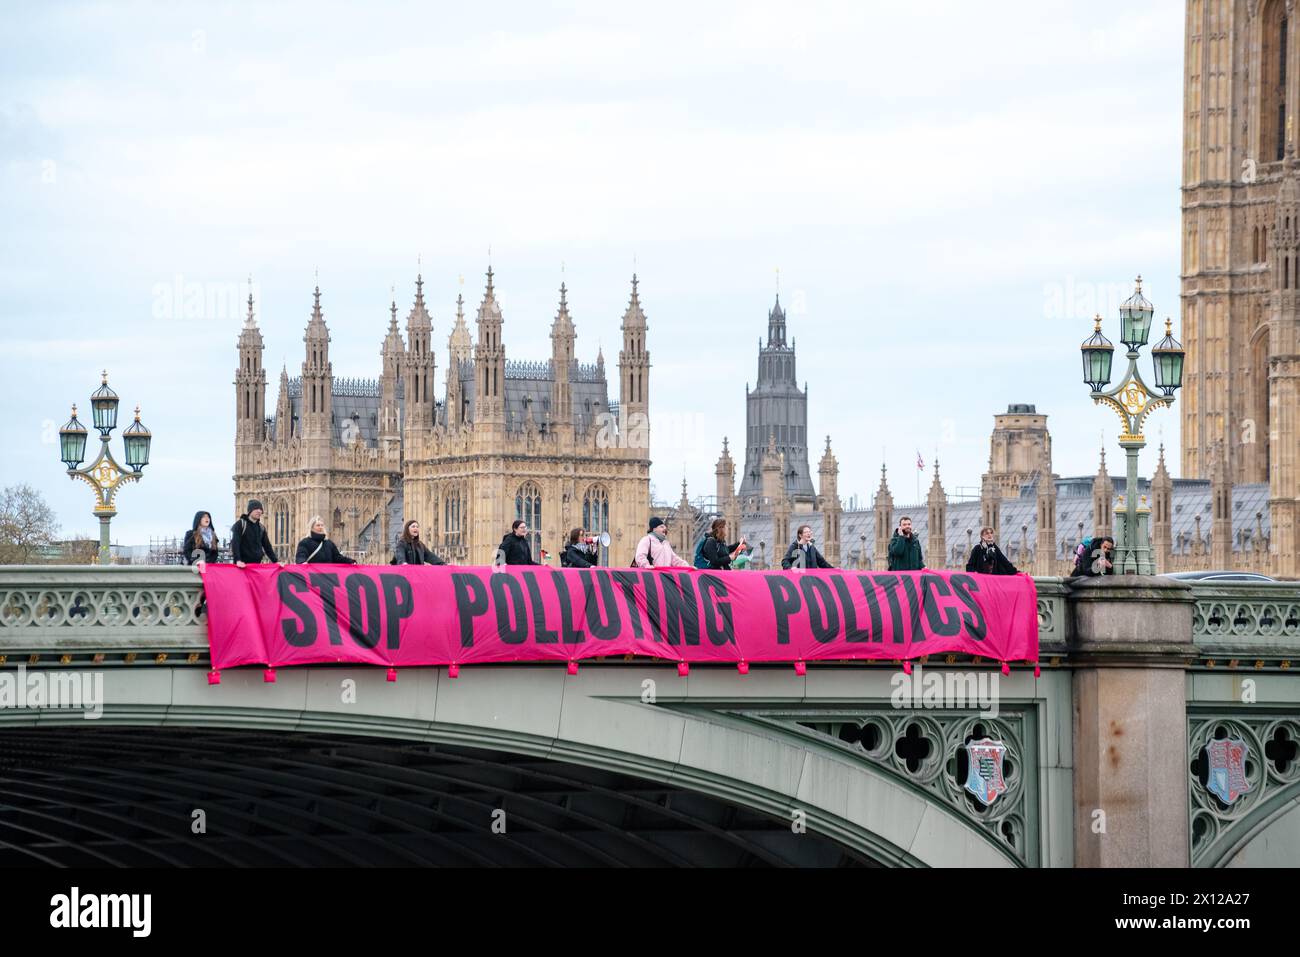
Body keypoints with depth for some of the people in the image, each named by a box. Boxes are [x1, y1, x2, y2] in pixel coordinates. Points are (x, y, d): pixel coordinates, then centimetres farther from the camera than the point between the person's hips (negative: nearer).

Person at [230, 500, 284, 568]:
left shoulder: (261, 527, 15)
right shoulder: (240, 525, -3)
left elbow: (267, 546, 19)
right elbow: (235, 544, -13)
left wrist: (276, 561, 9)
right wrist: (238, 560, -27)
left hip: (257, 564, 5)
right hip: (242, 565, -5)